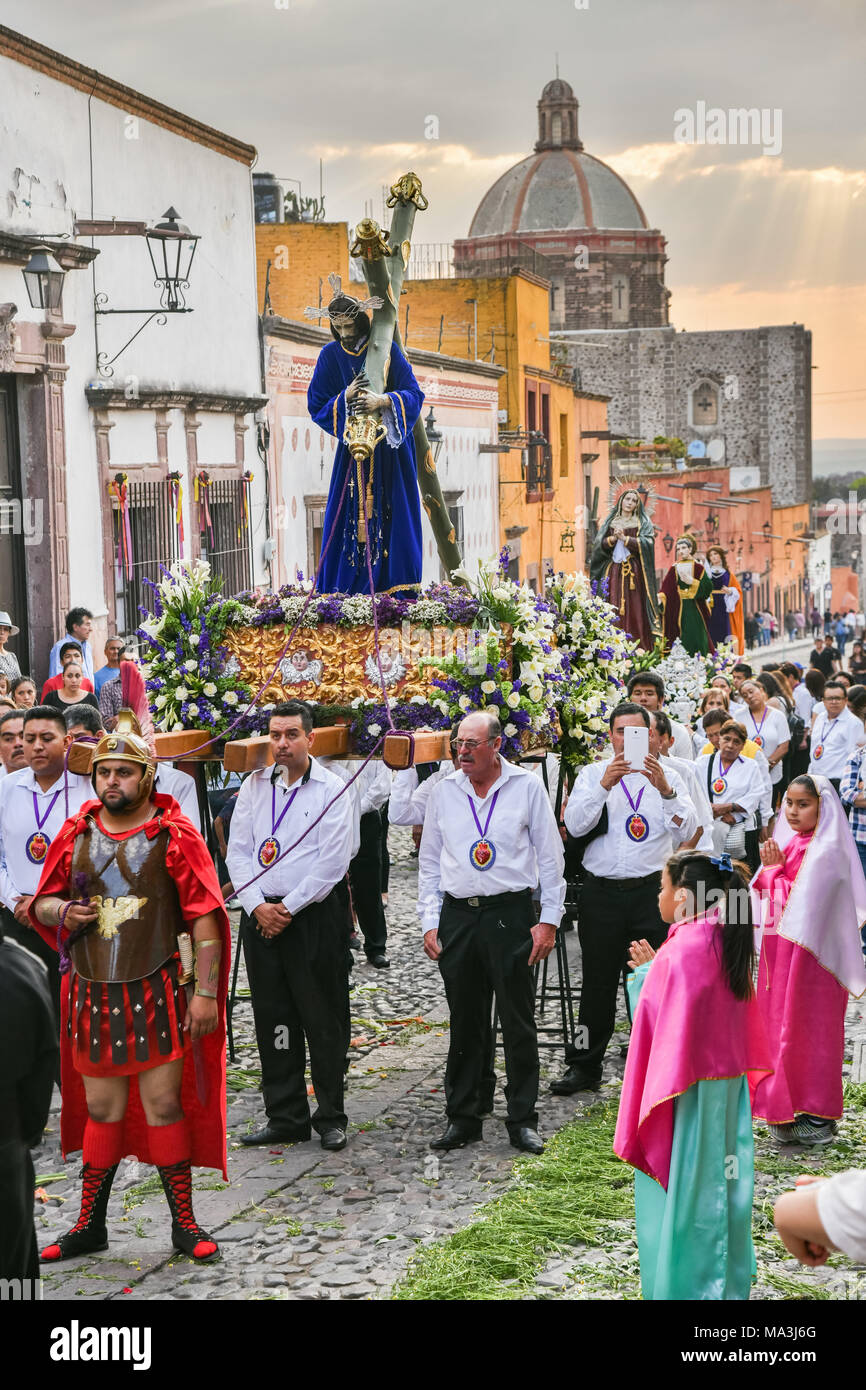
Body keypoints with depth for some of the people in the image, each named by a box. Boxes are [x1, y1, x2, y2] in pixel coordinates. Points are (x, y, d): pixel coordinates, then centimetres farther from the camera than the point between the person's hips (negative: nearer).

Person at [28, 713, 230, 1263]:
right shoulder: (75, 835, 9)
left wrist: (205, 990, -12)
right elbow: (42, 902, 17)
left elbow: (205, 917, -6)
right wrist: (61, 912, -8)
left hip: (158, 992, -3)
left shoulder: (175, 835, -3)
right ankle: (91, 1224, 19)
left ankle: (184, 1222, 11)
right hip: (94, 992, 4)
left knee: (163, 1104, 0)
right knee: (101, 1109, 10)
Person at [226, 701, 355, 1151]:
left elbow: (333, 861, -10)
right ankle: (285, 1118, 16)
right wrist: (257, 906, -7)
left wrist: (289, 908, -12)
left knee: (323, 1019, -1)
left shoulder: (331, 789, -4)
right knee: (272, 1019, 7)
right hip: (260, 916, 4)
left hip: (313, 915, -4)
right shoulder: (254, 786, 10)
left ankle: (330, 1118, 9)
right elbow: (237, 851, 6)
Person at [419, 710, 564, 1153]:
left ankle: (523, 1121, 8)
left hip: (510, 913, -3)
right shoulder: (444, 791, 9)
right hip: (457, 916, 3)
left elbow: (550, 858, 3)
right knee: (464, 1023, 7)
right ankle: (463, 1119, 16)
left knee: (518, 1022, 0)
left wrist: (549, 921, -2)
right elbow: (429, 862, 14)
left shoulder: (527, 787, 1)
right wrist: (429, 922, 6)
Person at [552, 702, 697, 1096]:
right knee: (598, 981, 5)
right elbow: (575, 825, -9)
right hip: (602, 892, 0)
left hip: (651, 890, 0)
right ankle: (584, 1067, 15)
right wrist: (605, 785, -22)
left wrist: (665, 790, -22)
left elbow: (686, 831, -7)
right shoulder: (592, 774, 8)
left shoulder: (666, 776, 7)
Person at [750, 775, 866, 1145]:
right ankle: (786, 1110, 17)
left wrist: (774, 870, -10)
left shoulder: (826, 850, -14)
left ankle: (817, 1115, 8)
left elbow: (801, 903, -18)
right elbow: (768, 898, 10)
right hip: (781, 948, 8)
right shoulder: (788, 843, 11)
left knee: (807, 1028, -1)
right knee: (780, 1023, 9)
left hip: (811, 950, -8)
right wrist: (771, 868, -7)